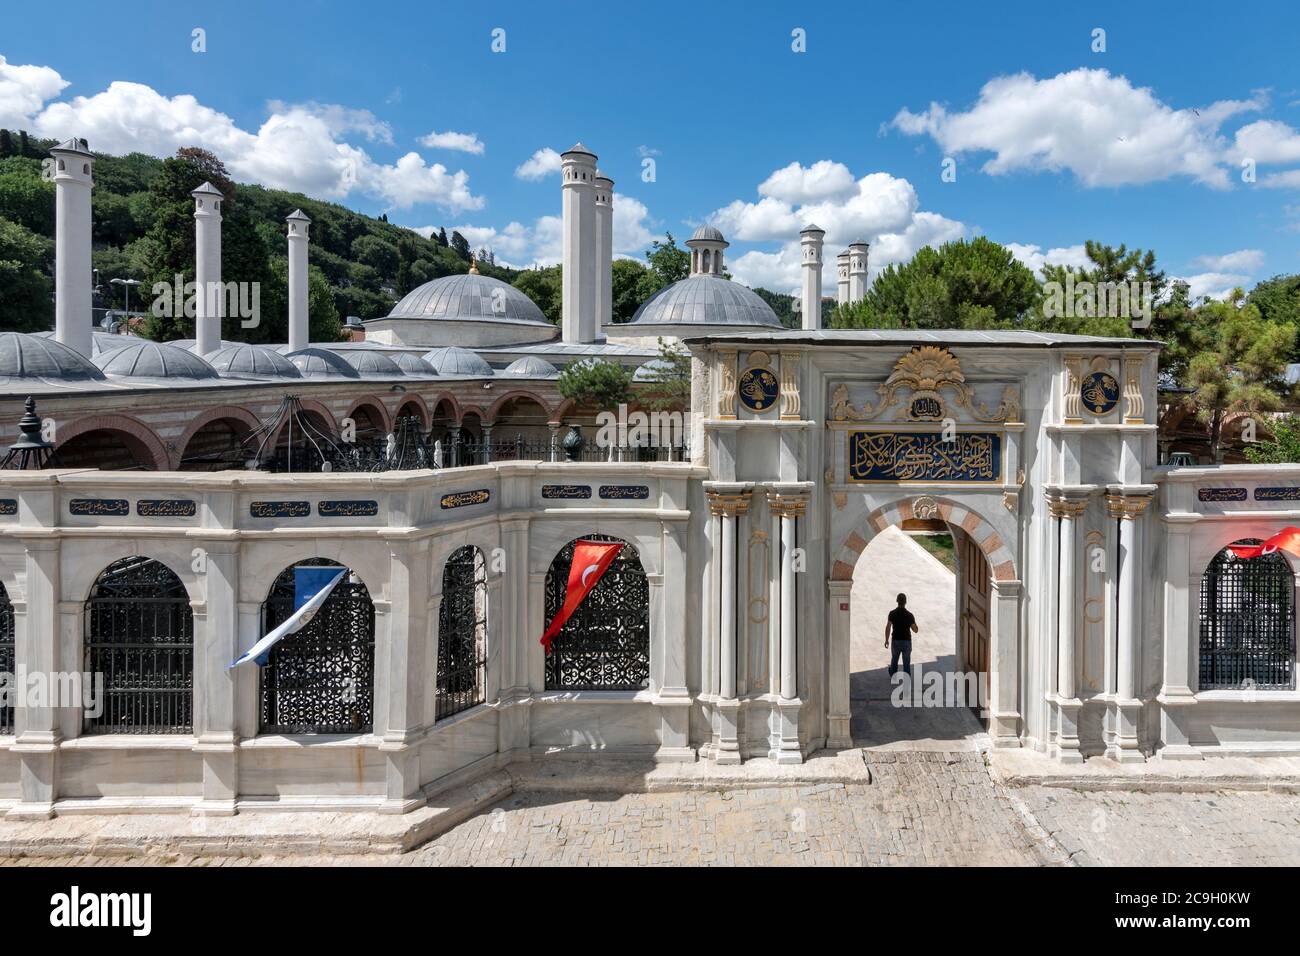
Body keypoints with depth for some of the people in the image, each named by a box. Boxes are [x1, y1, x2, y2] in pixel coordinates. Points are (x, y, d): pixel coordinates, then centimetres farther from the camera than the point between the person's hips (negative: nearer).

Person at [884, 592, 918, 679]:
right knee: (906, 662, 14)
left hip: (896, 641, 2)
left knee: (894, 659, 26)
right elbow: (915, 630, -8)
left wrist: (886, 640, 1)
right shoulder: (909, 615, -17)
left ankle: (893, 676, 44)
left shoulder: (892, 613, -14)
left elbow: (888, 628, -13)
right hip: (906, 641, -2)